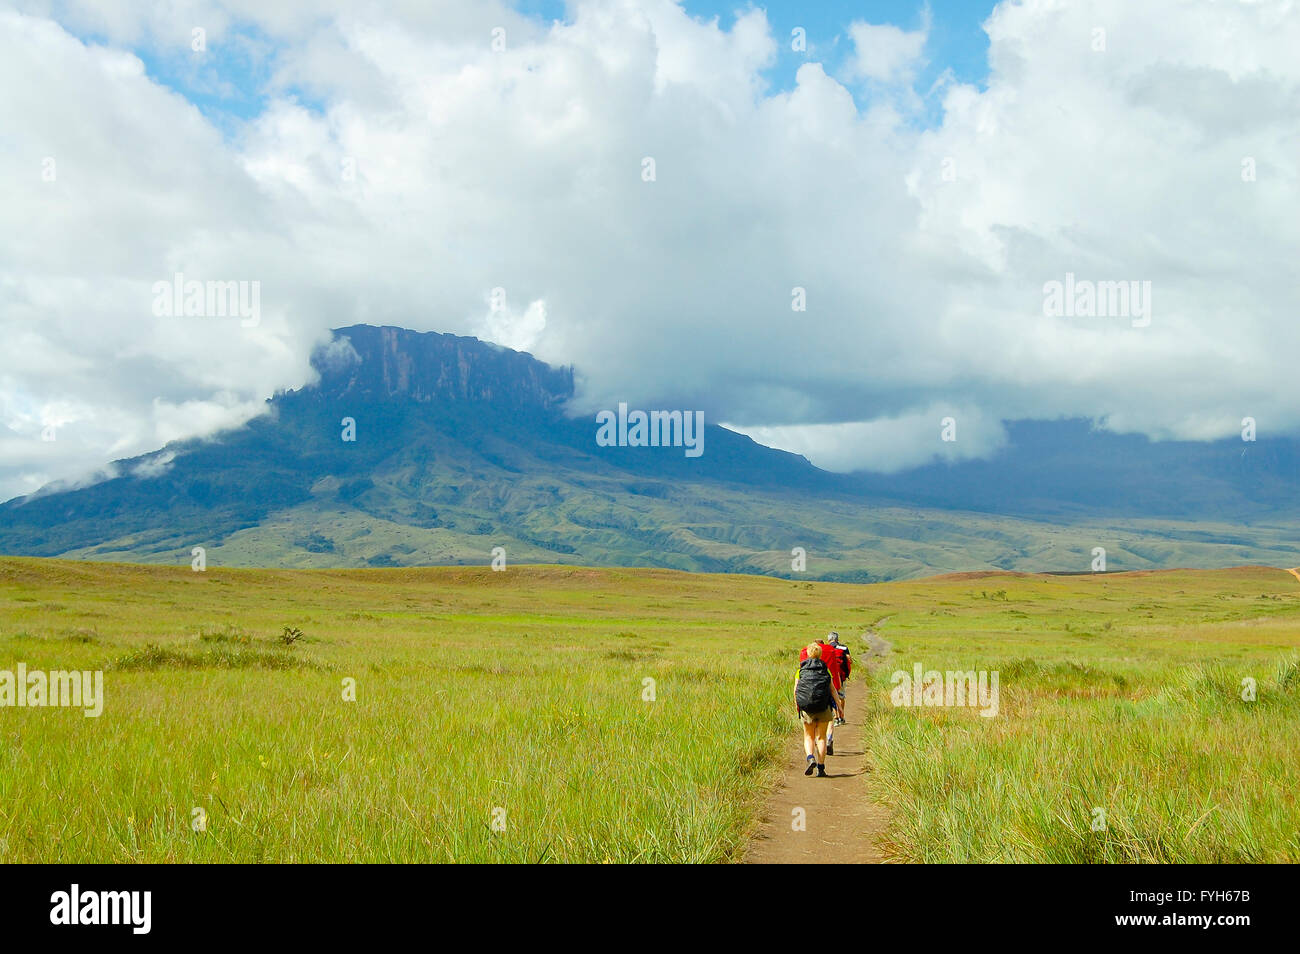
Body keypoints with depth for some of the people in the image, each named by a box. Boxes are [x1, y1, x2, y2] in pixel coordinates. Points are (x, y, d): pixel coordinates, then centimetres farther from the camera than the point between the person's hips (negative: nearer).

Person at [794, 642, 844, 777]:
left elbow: (796, 690, 3)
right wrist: (838, 705, 4)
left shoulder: (801, 670, 8)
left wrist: (796, 705, 16)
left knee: (809, 736, 13)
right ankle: (821, 768, 5)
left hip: (806, 707, 0)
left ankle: (810, 758, -13)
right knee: (821, 737, 10)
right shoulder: (824, 669, 10)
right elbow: (832, 689, 3)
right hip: (824, 706, 0)